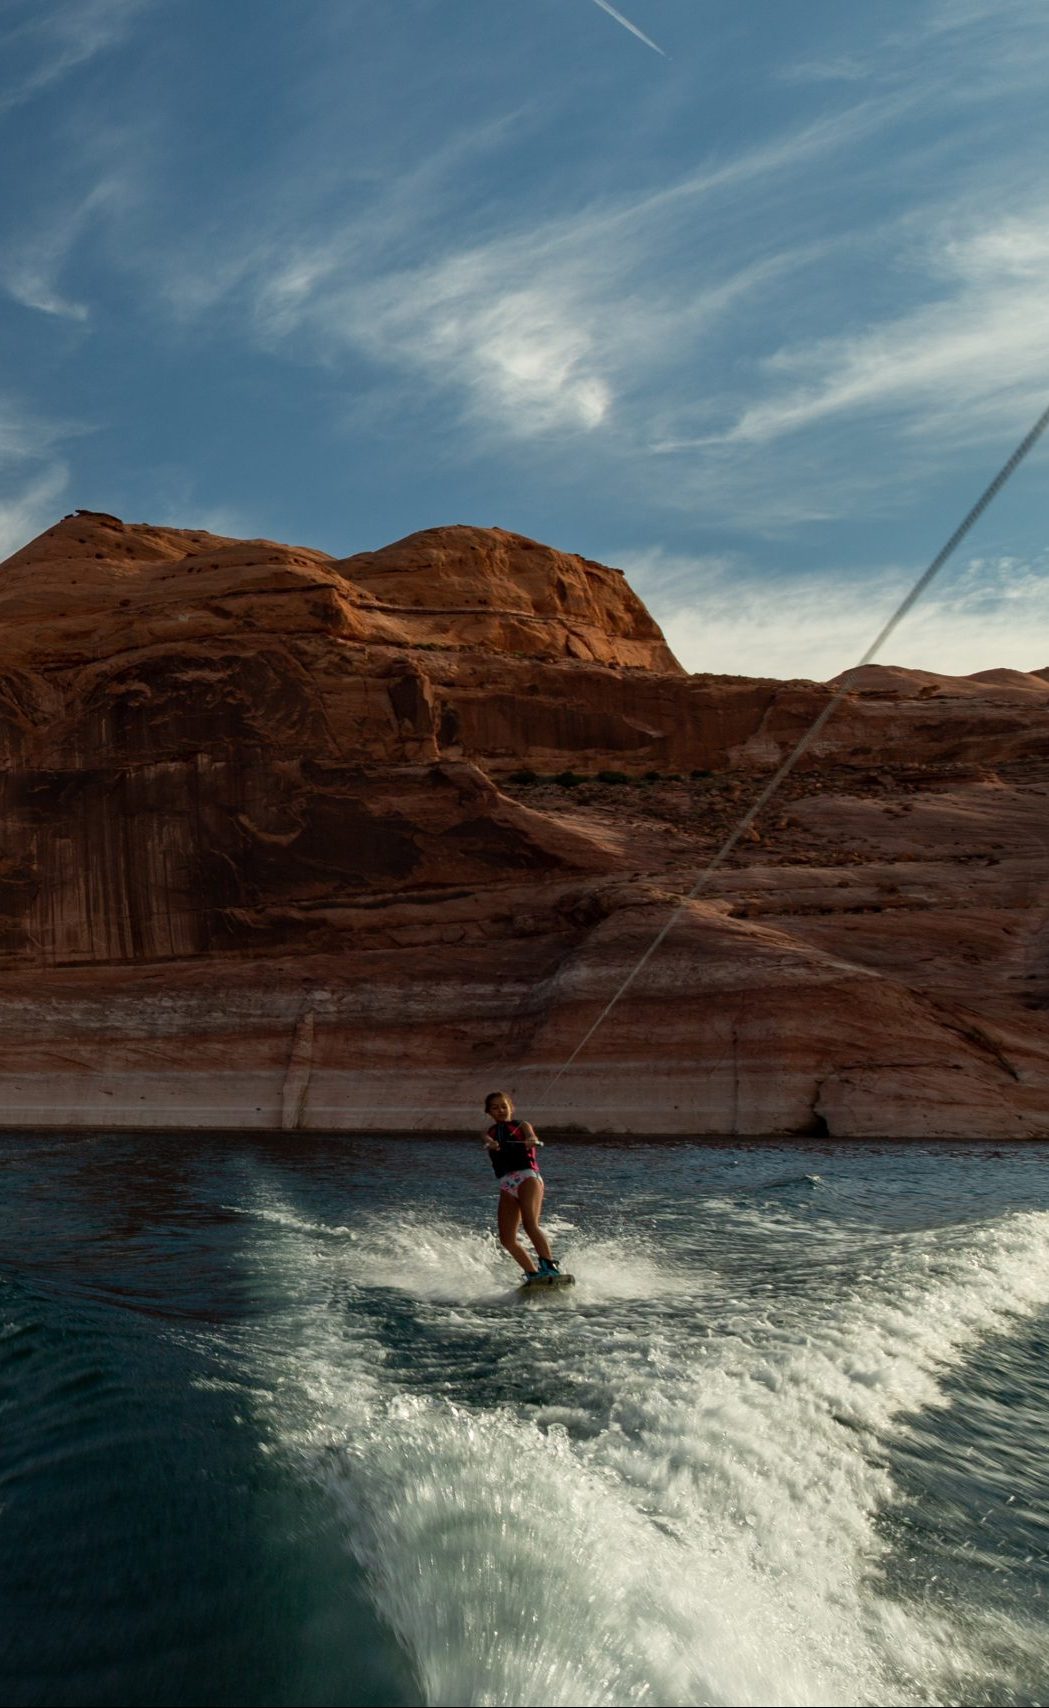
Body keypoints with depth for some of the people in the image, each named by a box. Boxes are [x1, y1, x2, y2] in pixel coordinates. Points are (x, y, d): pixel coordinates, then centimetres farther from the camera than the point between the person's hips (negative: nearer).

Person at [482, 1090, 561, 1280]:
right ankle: (533, 1274, 0)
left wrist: (531, 1141, -34)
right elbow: (489, 1142, -3)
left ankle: (549, 1266, -29)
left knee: (530, 1225, -24)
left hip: (527, 1176, -4)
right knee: (507, 1239, -6)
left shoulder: (522, 1126, 15)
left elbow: (531, 1137, -8)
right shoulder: (490, 1134, 22)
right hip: (506, 1184, 4)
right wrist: (492, 1145, -29)